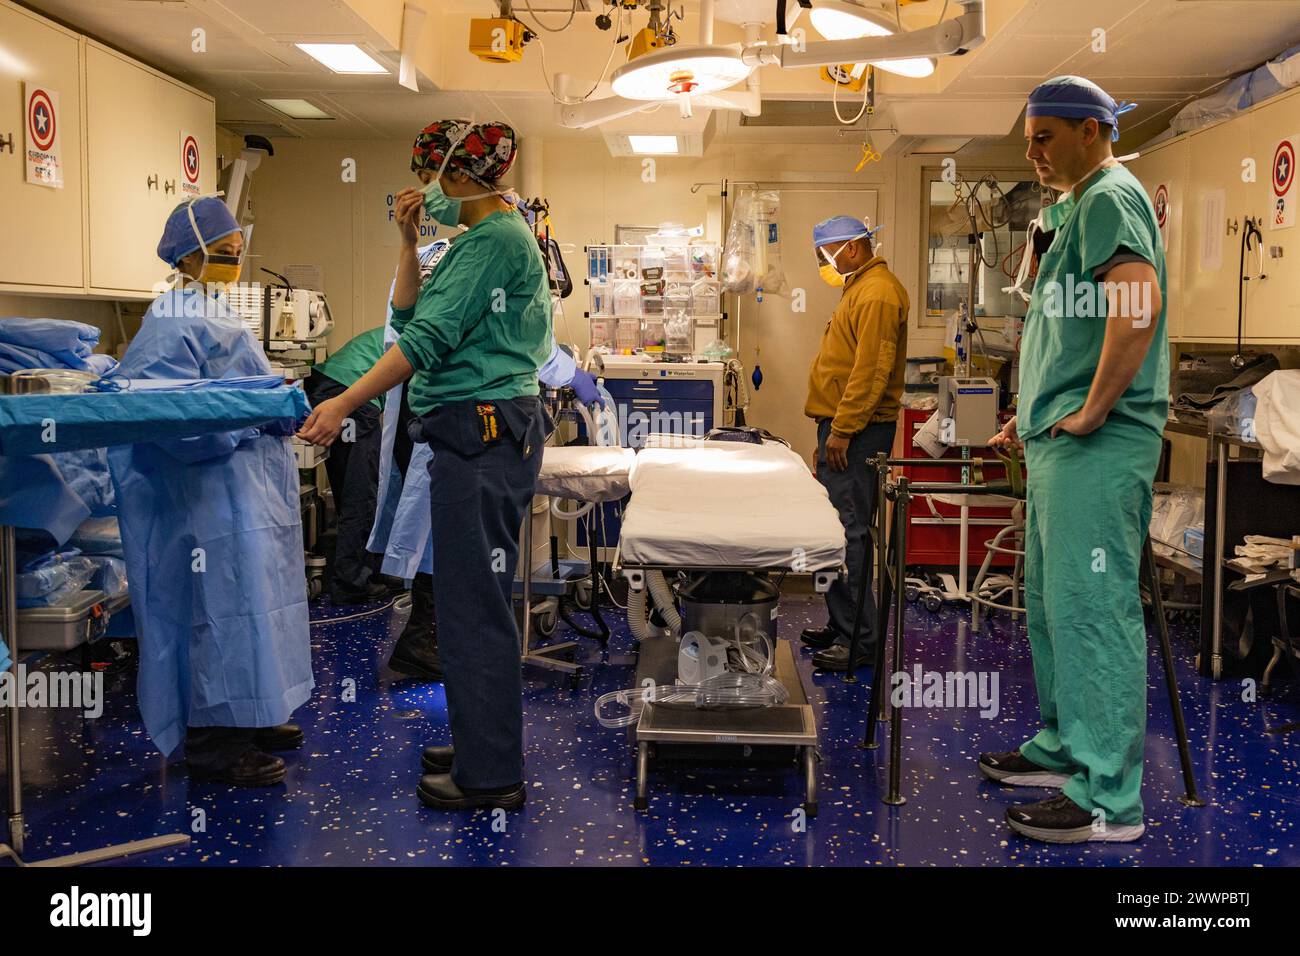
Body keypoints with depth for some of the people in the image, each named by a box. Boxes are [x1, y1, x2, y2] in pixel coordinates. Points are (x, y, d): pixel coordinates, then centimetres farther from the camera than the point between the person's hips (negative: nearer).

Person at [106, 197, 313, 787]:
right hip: (213, 491, -10)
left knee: (251, 594, 15)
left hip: (251, 485, 11)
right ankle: (212, 742, 1)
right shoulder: (174, 323, -13)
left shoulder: (216, 314, 18)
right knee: (223, 600, -7)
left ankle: (249, 716, 26)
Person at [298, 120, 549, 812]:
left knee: (474, 605, -5)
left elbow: (430, 336, -18)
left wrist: (345, 404, -20)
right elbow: (408, 317, 20)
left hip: (481, 433, -11)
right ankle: (482, 746, 27)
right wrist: (409, 241, 11)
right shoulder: (483, 238, 21)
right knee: (474, 599, 16)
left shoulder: (497, 239, -12)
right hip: (478, 435, 11)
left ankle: (489, 775, 3)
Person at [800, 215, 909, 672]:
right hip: (844, 427, 11)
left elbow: (872, 371, -20)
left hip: (856, 430, -11)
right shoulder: (860, 288, 21)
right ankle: (842, 625, 20)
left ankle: (857, 640, -7)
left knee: (848, 531, -10)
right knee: (843, 528, 13)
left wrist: (842, 431, -21)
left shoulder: (877, 294, -13)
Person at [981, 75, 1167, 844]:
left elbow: (1138, 302, -28)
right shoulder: (1079, 207, 22)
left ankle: (1108, 799, -3)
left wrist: (1092, 410, -24)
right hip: (1059, 440, 11)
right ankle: (1067, 748, 30)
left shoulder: (1111, 198, -10)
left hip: (1098, 445, -11)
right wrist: (1035, 413, 24)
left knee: (1090, 608, -9)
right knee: (1051, 601, 17)